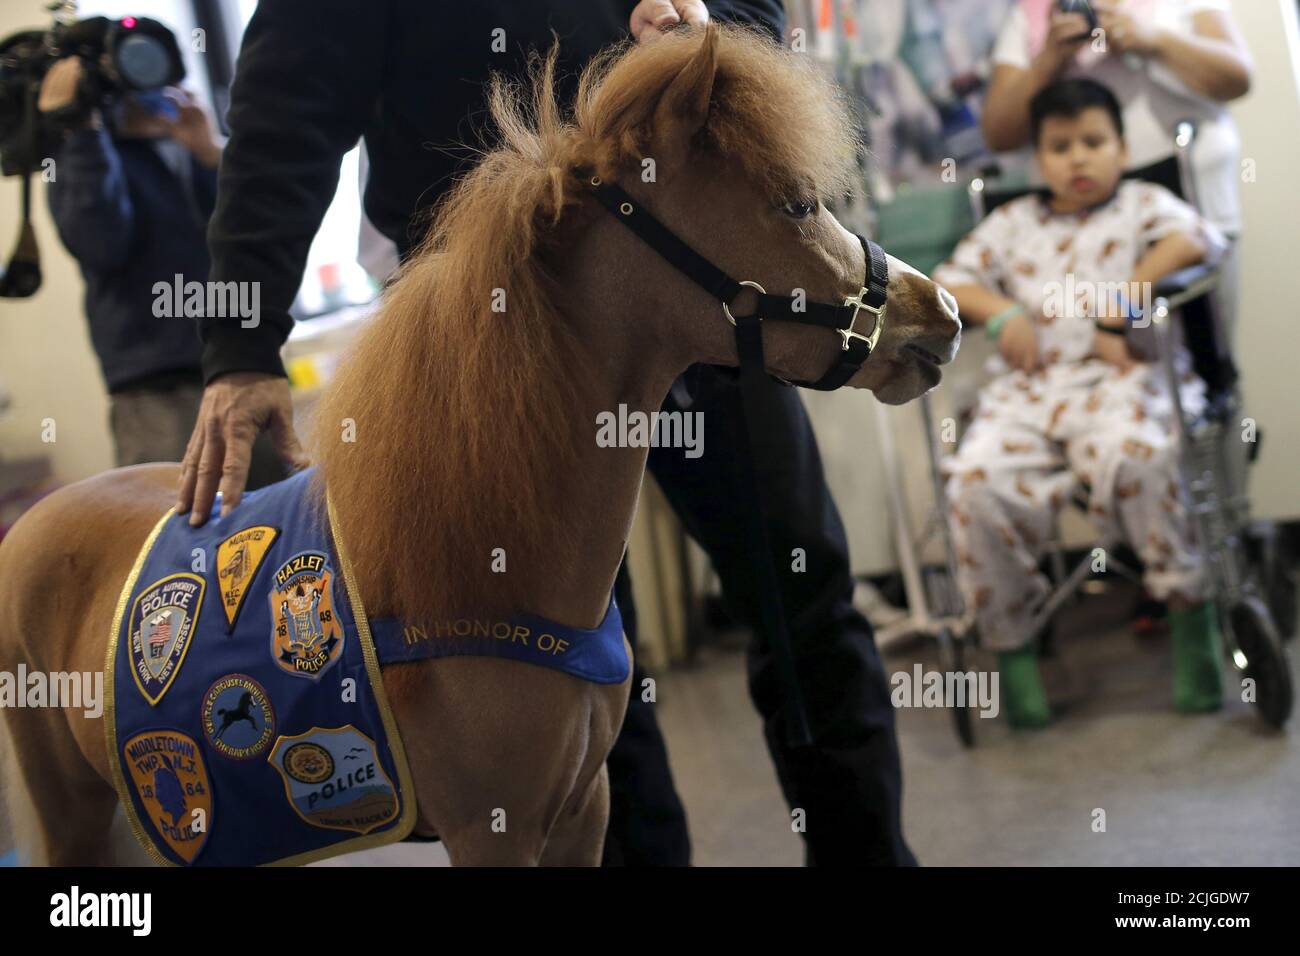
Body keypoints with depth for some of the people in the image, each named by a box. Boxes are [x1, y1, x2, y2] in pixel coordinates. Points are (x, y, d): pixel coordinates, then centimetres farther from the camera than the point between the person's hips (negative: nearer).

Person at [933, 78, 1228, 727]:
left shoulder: (1141, 204, 19)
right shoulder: (1013, 222, 27)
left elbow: (1198, 237, -2)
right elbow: (949, 281, 20)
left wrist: (1127, 293, -12)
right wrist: (1002, 313, 0)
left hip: (1119, 376, -2)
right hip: (1028, 388, 3)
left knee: (1133, 453, -39)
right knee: (978, 481, -28)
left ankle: (1191, 610, -20)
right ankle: (1010, 643, -12)